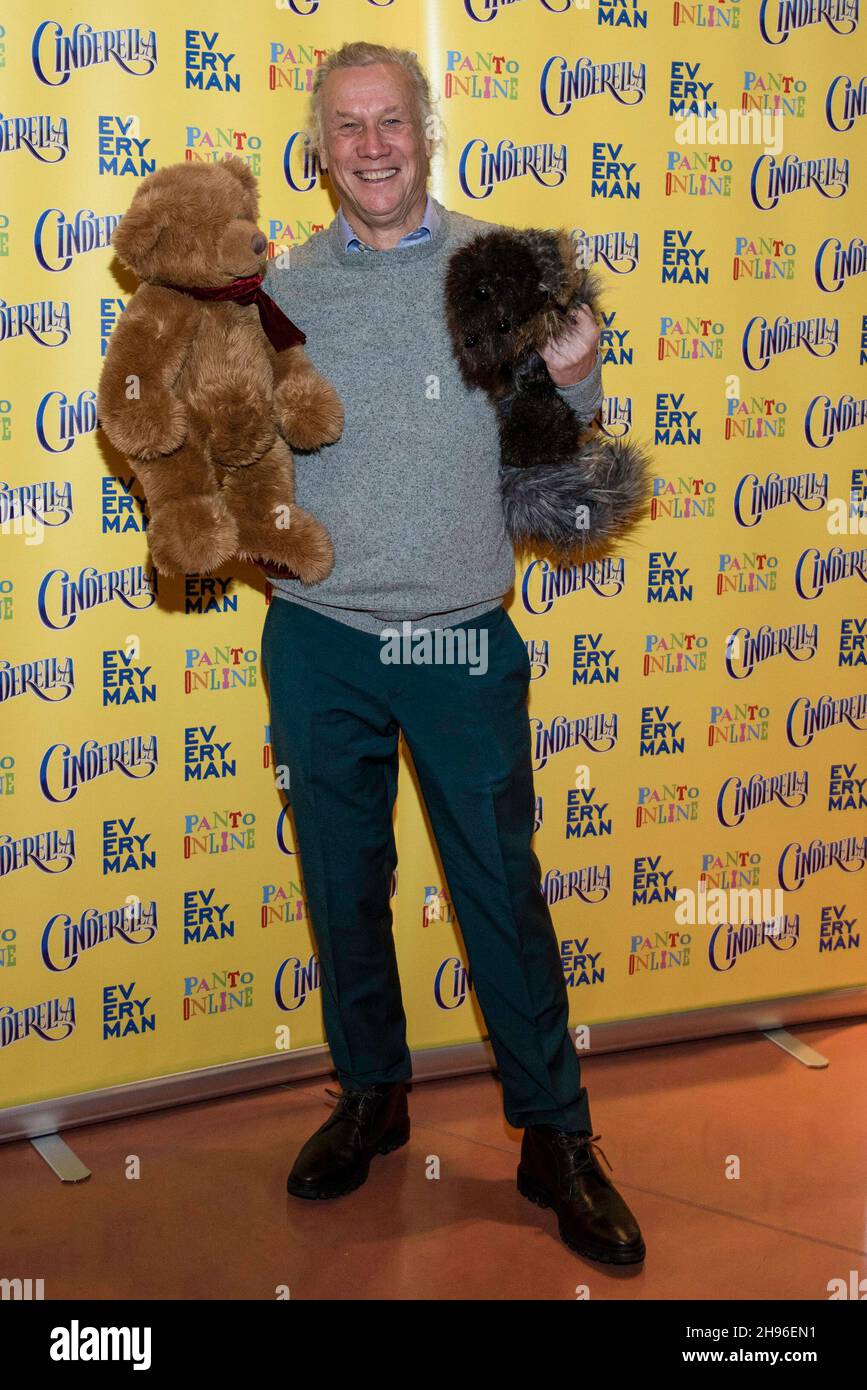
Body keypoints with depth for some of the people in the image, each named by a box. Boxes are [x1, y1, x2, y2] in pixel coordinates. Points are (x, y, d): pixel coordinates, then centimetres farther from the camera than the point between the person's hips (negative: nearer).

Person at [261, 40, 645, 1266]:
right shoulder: (279, 288, 3)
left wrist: (576, 378, -17)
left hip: (463, 642, -2)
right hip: (319, 643, 2)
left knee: (504, 891, 4)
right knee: (343, 887, 14)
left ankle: (555, 1138, 18)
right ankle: (371, 1096, 33)